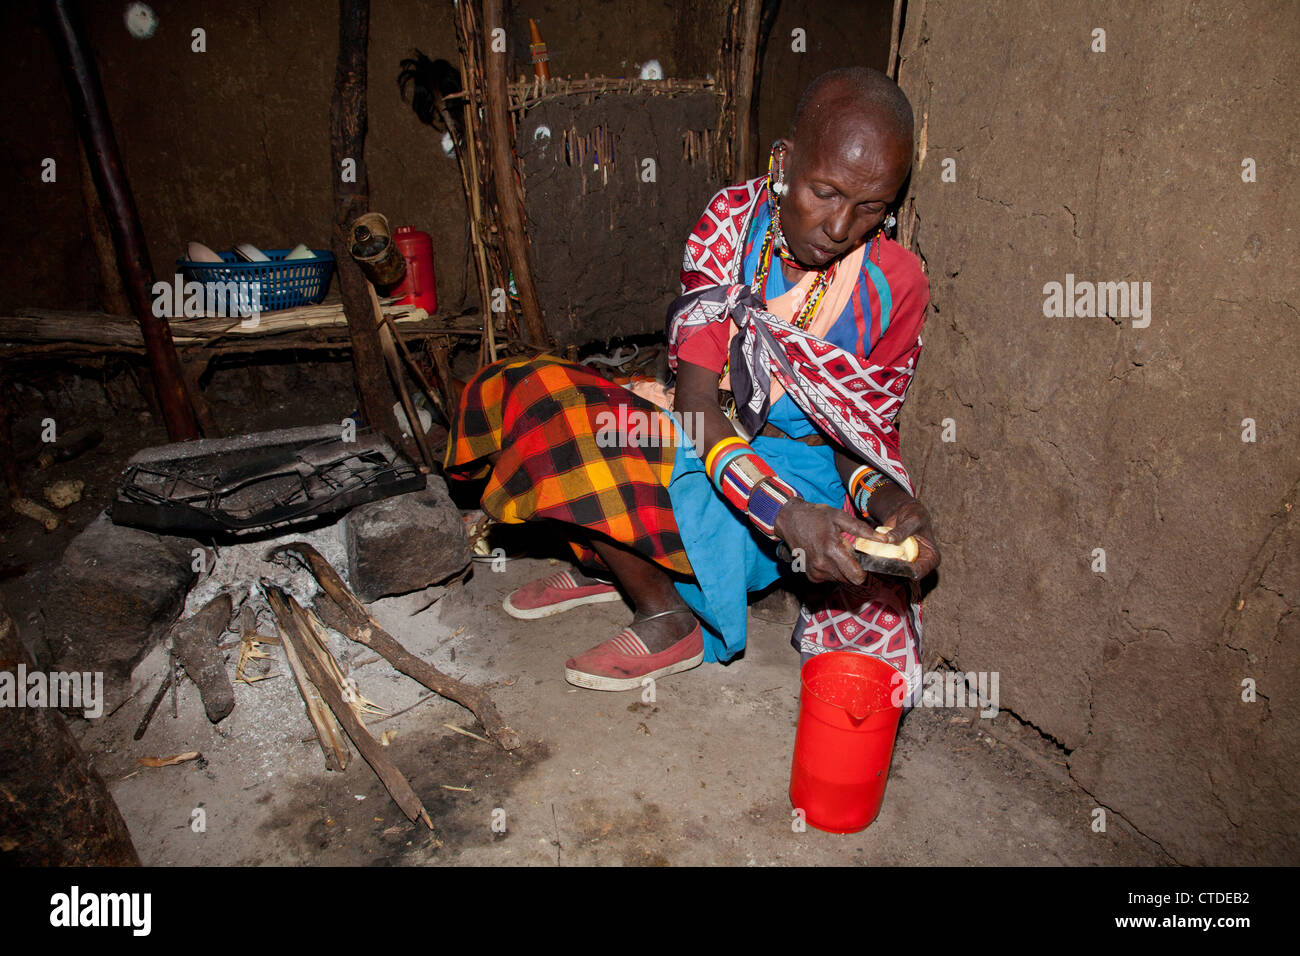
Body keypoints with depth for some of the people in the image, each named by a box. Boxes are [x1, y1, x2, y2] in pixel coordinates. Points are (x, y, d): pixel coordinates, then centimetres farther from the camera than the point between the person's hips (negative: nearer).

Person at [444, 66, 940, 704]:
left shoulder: (894, 284, -14)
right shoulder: (732, 220, -12)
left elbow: (865, 433, -3)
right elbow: (697, 397, -19)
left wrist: (886, 497, -28)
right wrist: (783, 512, -34)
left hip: (801, 470, -4)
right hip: (707, 436, 4)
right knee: (516, 391, -10)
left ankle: (665, 617, -7)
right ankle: (613, 561, 7)